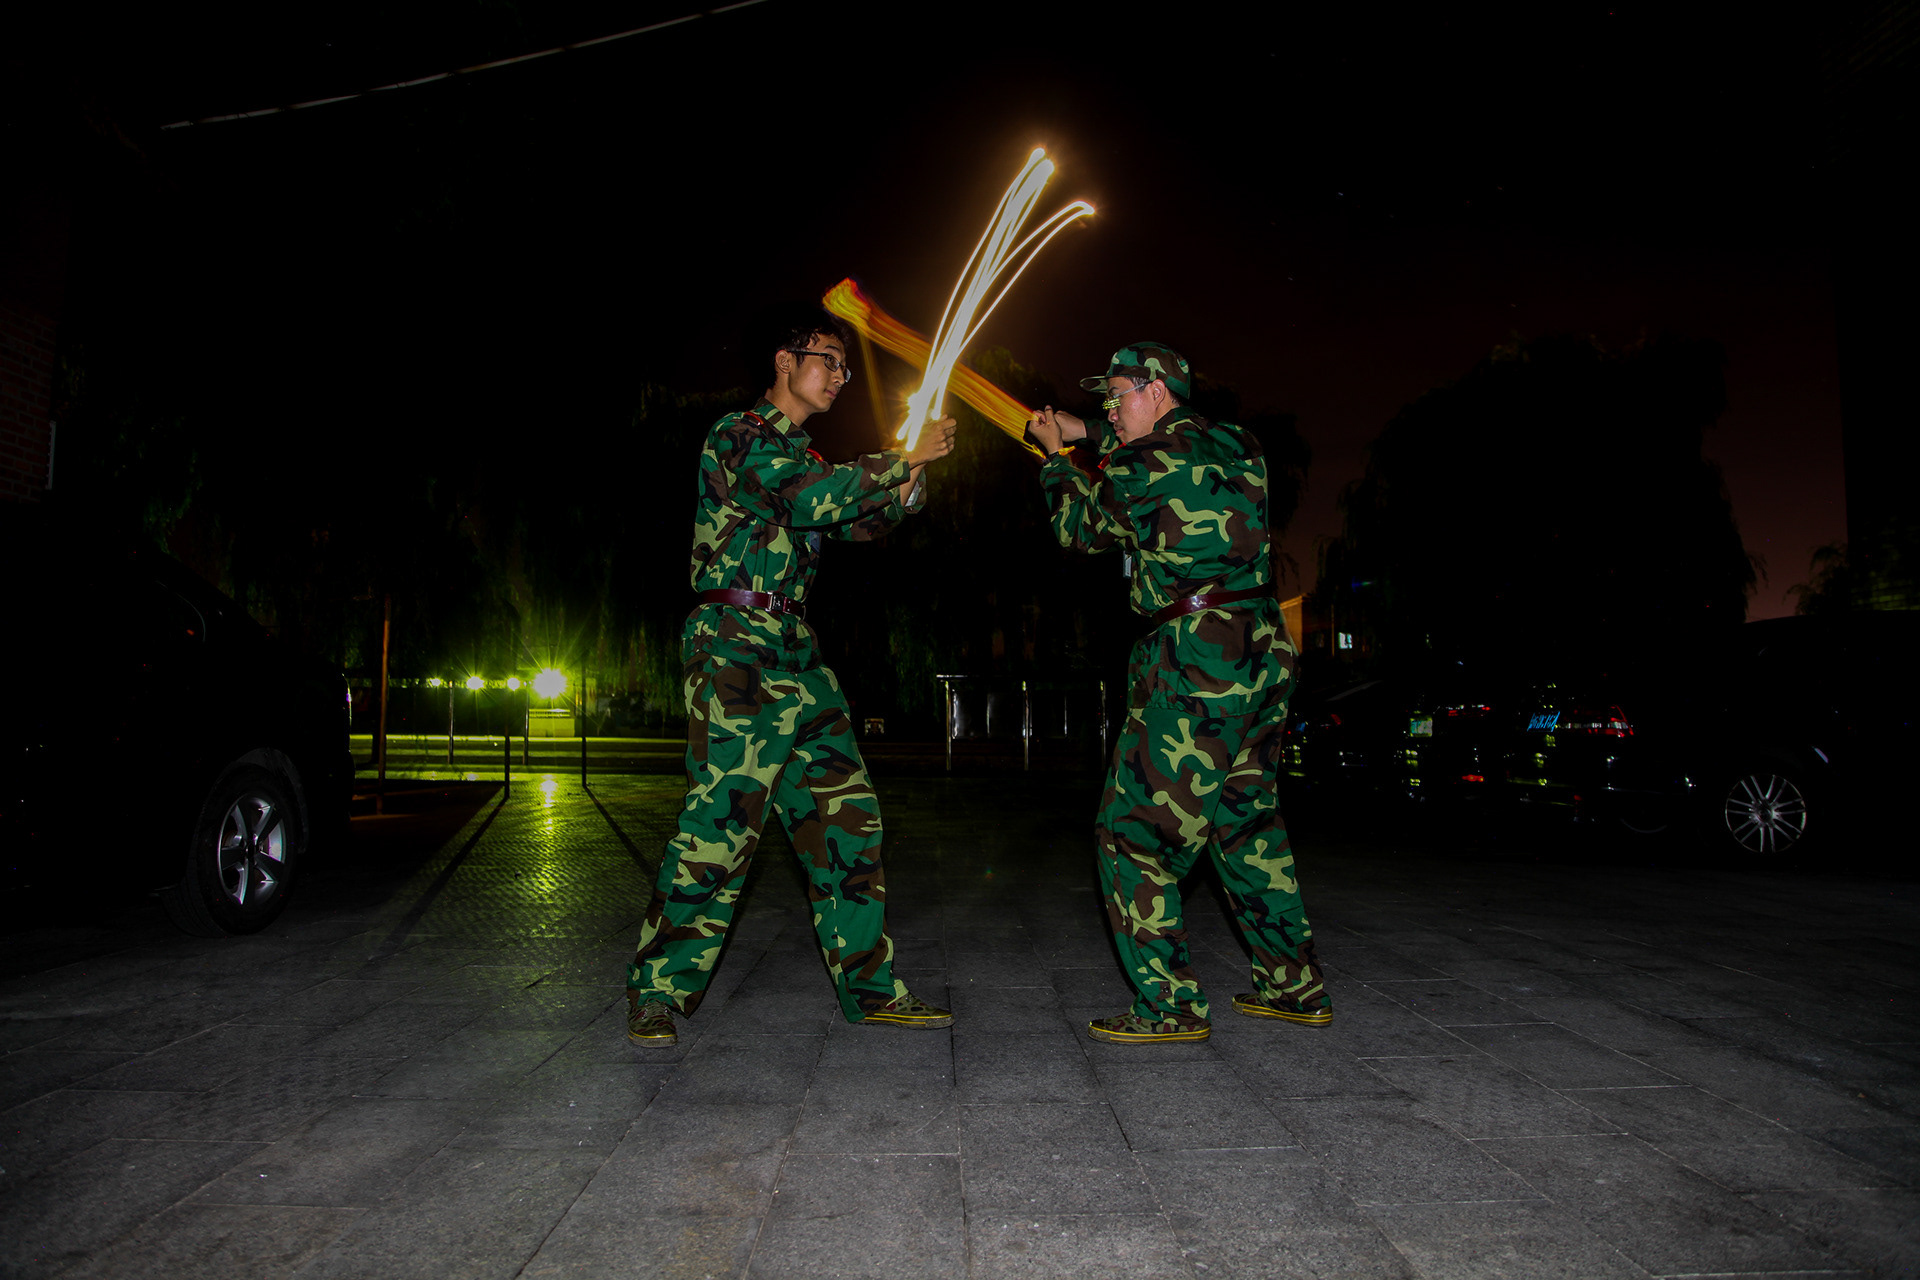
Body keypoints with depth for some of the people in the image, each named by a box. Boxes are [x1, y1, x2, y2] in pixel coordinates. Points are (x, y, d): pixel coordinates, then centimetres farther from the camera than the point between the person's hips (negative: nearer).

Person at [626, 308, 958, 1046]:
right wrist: (905, 460, -12)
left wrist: (908, 474, 3)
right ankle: (657, 993, 4)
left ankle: (870, 989, 14)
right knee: (719, 824, -10)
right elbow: (813, 496, -19)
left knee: (845, 816, 5)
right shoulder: (738, 436, -3)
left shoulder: (802, 457, 24)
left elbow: (859, 522, 19)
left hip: (795, 654, 9)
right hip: (736, 650, -9)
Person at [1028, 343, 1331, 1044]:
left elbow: (1079, 527, 9)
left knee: (1134, 834, 1)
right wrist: (1085, 434, 36)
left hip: (1194, 657, -8)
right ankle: (1295, 986, 27)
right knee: (1247, 823, 20)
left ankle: (1170, 1005, 3)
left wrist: (1057, 457, 25)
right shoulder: (1236, 446, 13)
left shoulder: (1143, 465, -8)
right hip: (1264, 651, 9)